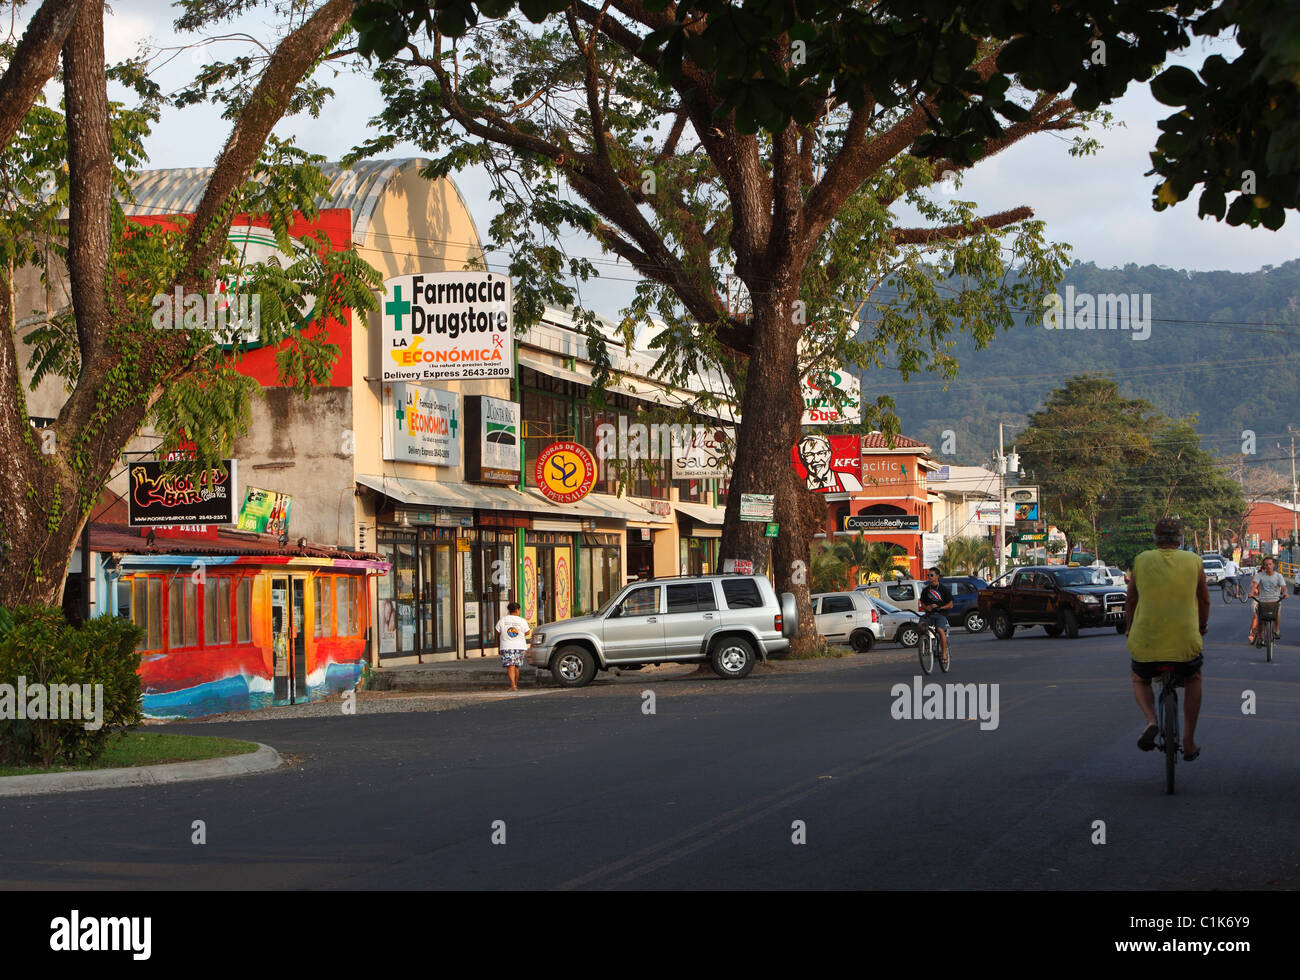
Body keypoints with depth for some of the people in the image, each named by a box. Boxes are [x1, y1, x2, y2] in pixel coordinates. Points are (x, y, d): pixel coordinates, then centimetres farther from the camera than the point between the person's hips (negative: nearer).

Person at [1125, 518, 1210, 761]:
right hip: (1185, 642, 0)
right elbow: (1204, 600, 17)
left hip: (1145, 643, 0)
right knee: (1193, 678, 31)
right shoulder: (1193, 561, 4)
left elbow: (1131, 600, 15)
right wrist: (1203, 626, 37)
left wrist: (1129, 629, 32)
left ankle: (1150, 720, -2)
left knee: (1140, 681, 29)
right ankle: (1189, 742, 25)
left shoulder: (1142, 561, 5)